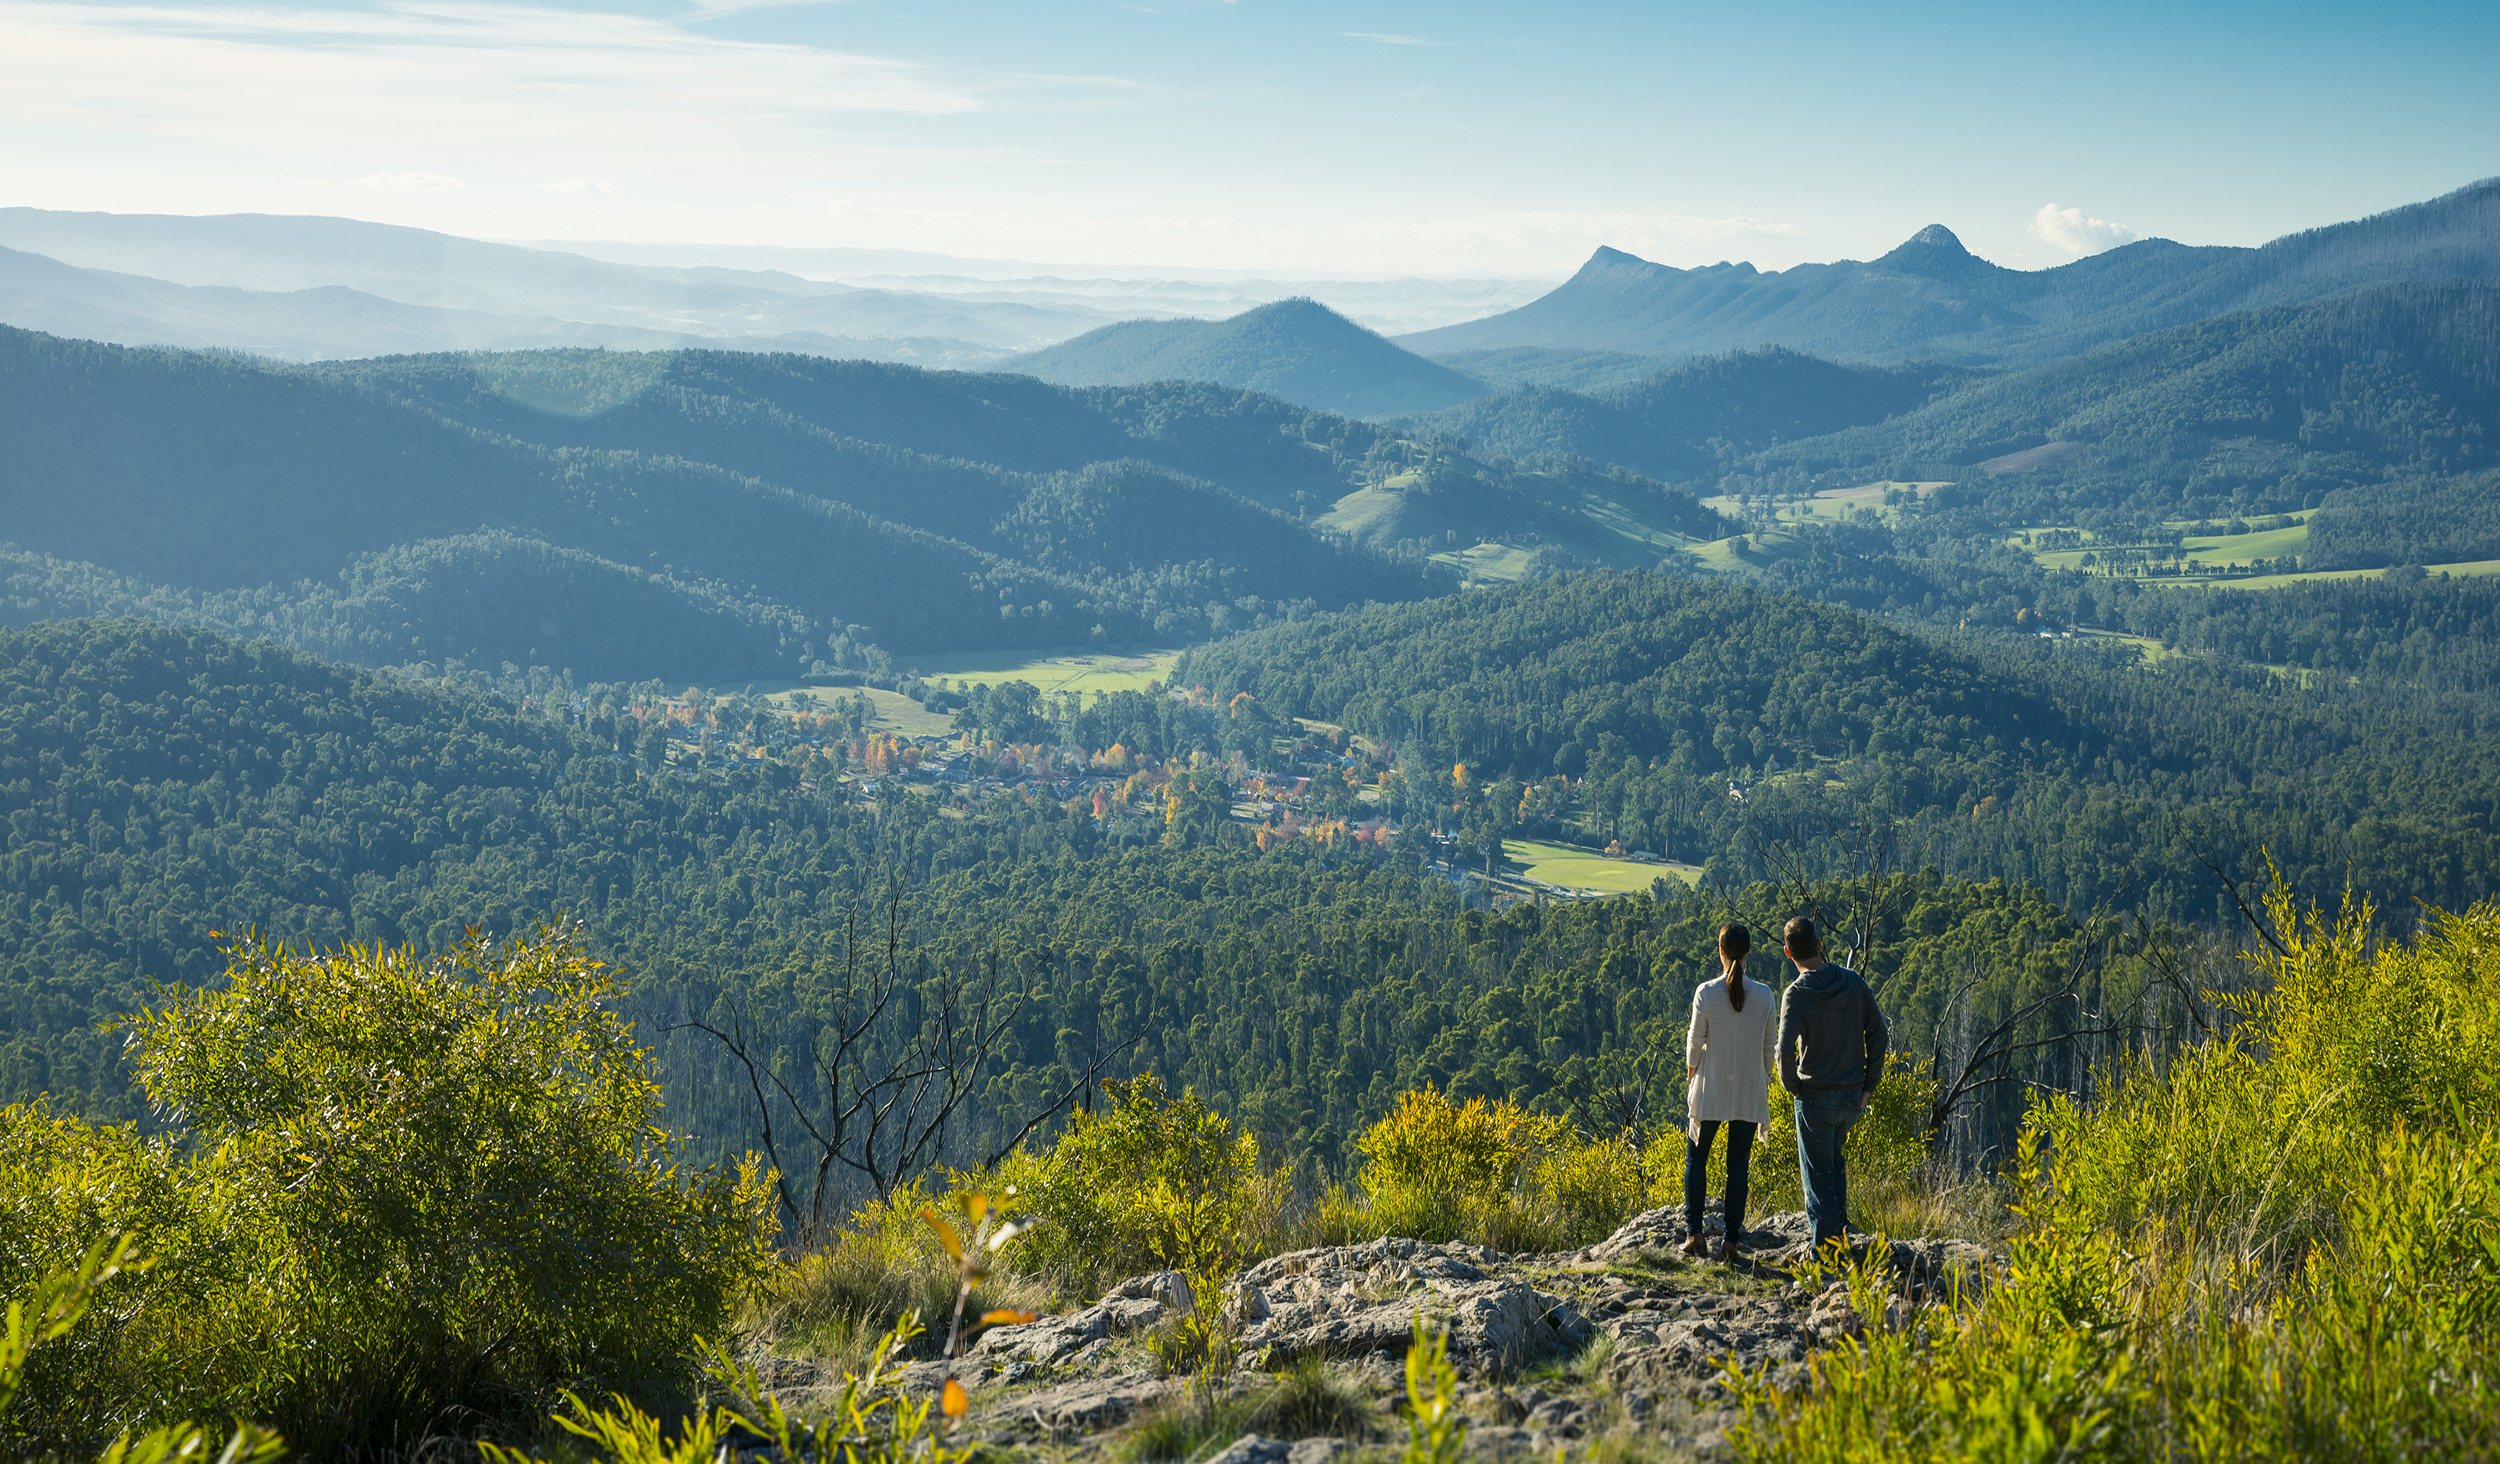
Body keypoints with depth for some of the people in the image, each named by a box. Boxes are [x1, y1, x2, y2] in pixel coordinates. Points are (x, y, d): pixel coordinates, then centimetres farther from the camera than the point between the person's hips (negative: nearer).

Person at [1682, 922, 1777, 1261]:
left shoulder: (1706, 993, -13)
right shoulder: (1764, 995, -7)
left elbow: (1695, 1042, -4)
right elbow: (1767, 1045, 2)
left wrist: (1691, 1075, 14)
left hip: (1711, 1088, -1)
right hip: (1749, 1092, 1)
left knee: (1696, 1159, 14)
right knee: (1739, 1164, 10)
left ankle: (1694, 1233, 7)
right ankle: (1732, 1239, 9)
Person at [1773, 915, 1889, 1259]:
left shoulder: (1796, 995, -15)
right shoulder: (1854, 982, -1)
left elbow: (1785, 1051, -26)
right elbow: (1879, 1035, 2)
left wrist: (1792, 1086, -9)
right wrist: (1869, 1085, 7)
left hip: (1816, 1098, -5)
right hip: (1854, 1098, 5)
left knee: (1817, 1175, 5)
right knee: (1834, 1159, 28)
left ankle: (1825, 1247, 7)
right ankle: (1840, 1229, 28)